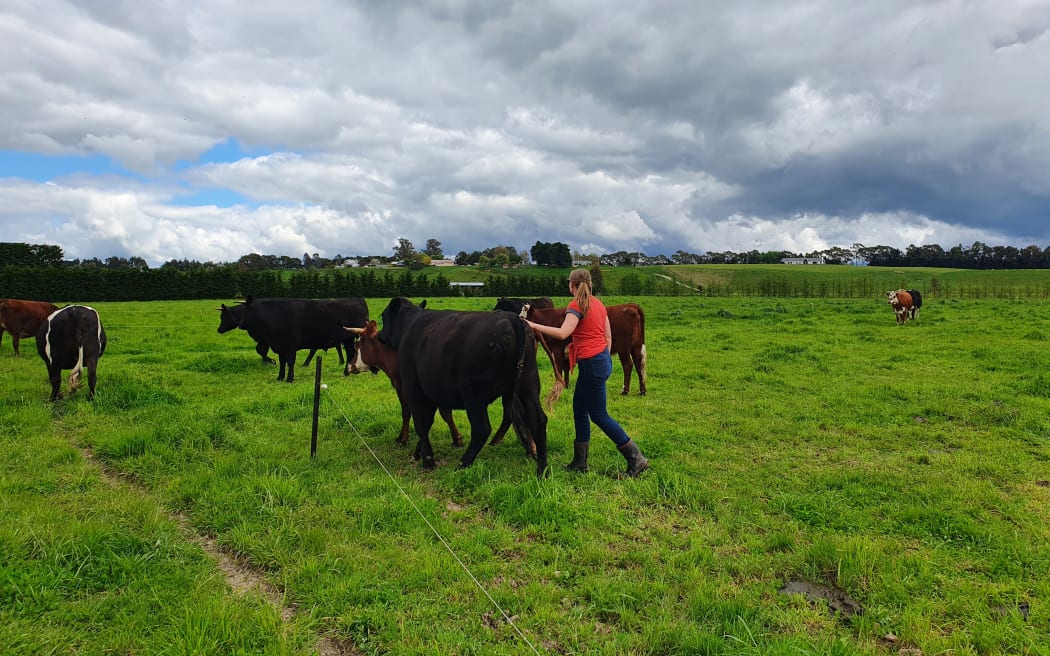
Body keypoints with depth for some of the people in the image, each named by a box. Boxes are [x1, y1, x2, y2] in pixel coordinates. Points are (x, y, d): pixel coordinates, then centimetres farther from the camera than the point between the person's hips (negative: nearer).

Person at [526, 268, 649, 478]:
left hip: (591, 363, -9)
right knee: (579, 408, 16)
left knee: (599, 415, 0)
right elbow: (608, 336, 14)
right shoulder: (598, 304, 12)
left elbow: (563, 333, -28)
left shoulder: (576, 306, -13)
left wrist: (535, 326, -24)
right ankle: (580, 462, 22)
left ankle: (636, 458, 2)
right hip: (602, 359, 9)